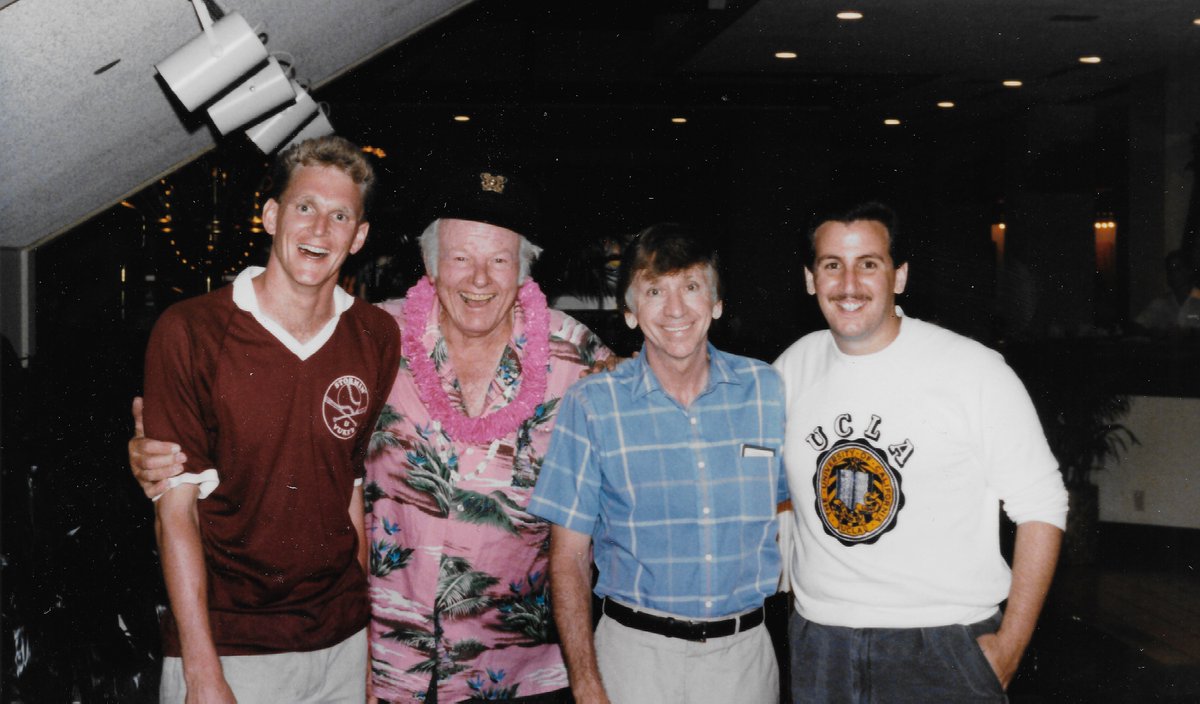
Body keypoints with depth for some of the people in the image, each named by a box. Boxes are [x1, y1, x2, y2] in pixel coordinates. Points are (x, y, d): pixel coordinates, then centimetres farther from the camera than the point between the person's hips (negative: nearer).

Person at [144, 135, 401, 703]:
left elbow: (362, 492, 5)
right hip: (222, 646, -3)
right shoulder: (188, 332, -9)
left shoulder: (379, 338, 0)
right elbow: (176, 509, -9)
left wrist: (374, 635, 2)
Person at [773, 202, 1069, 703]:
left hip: (944, 645, -3)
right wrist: (796, 589, 9)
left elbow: (1040, 507, -7)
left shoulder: (976, 371, -10)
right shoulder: (792, 368, 2)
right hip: (819, 642, 3)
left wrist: (1010, 646, -10)